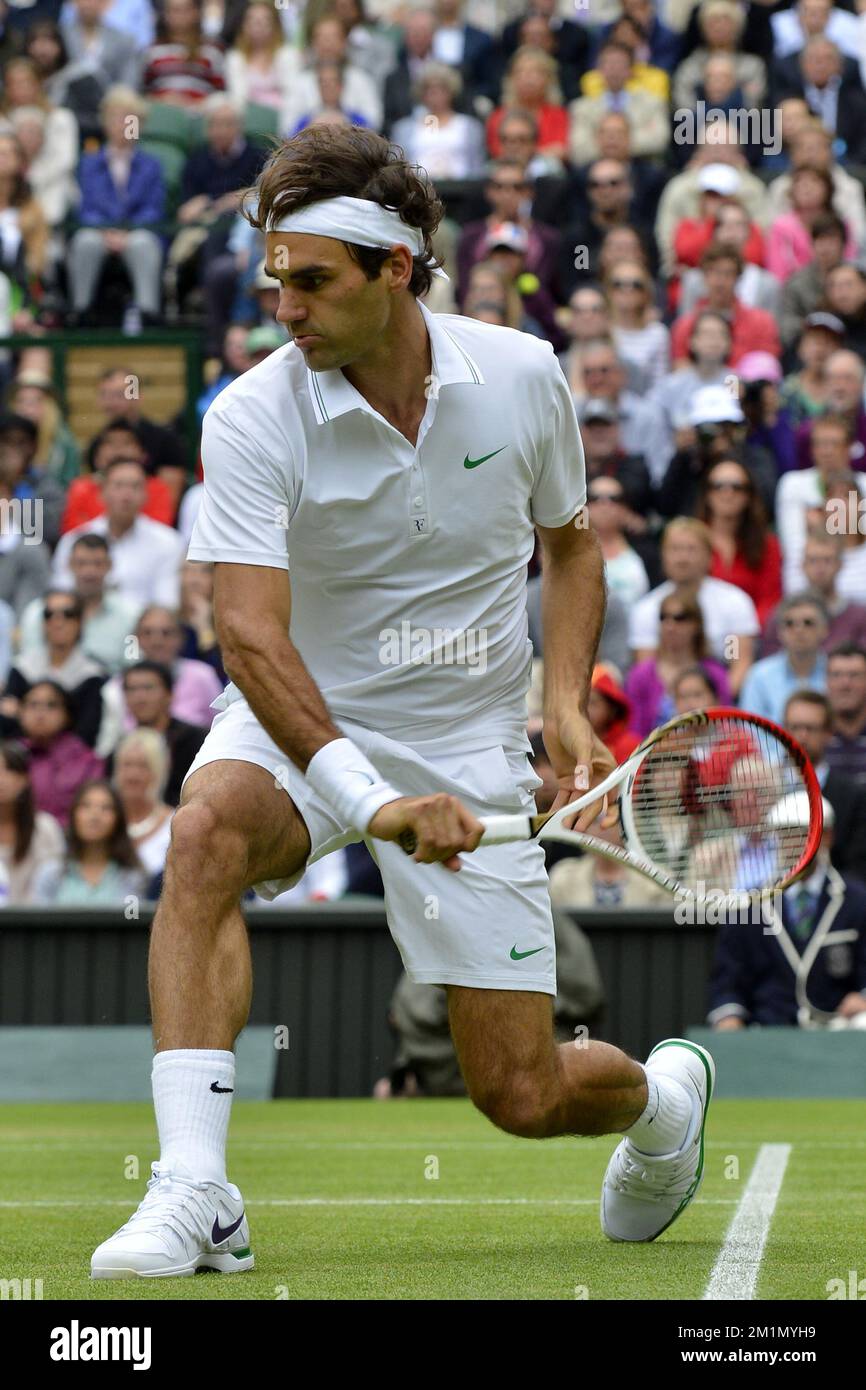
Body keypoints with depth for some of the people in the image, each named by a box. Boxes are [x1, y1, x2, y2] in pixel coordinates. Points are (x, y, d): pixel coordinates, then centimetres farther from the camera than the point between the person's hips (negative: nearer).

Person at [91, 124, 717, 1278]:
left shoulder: (524, 377, -8)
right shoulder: (254, 418, -17)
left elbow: (569, 542, 11)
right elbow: (252, 632, -28)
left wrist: (568, 698, -6)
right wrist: (367, 800, -42)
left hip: (469, 750, 1)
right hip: (302, 725, -1)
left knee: (522, 1097, -3)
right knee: (208, 829, -37)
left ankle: (661, 1095, 35)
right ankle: (193, 1194, -37)